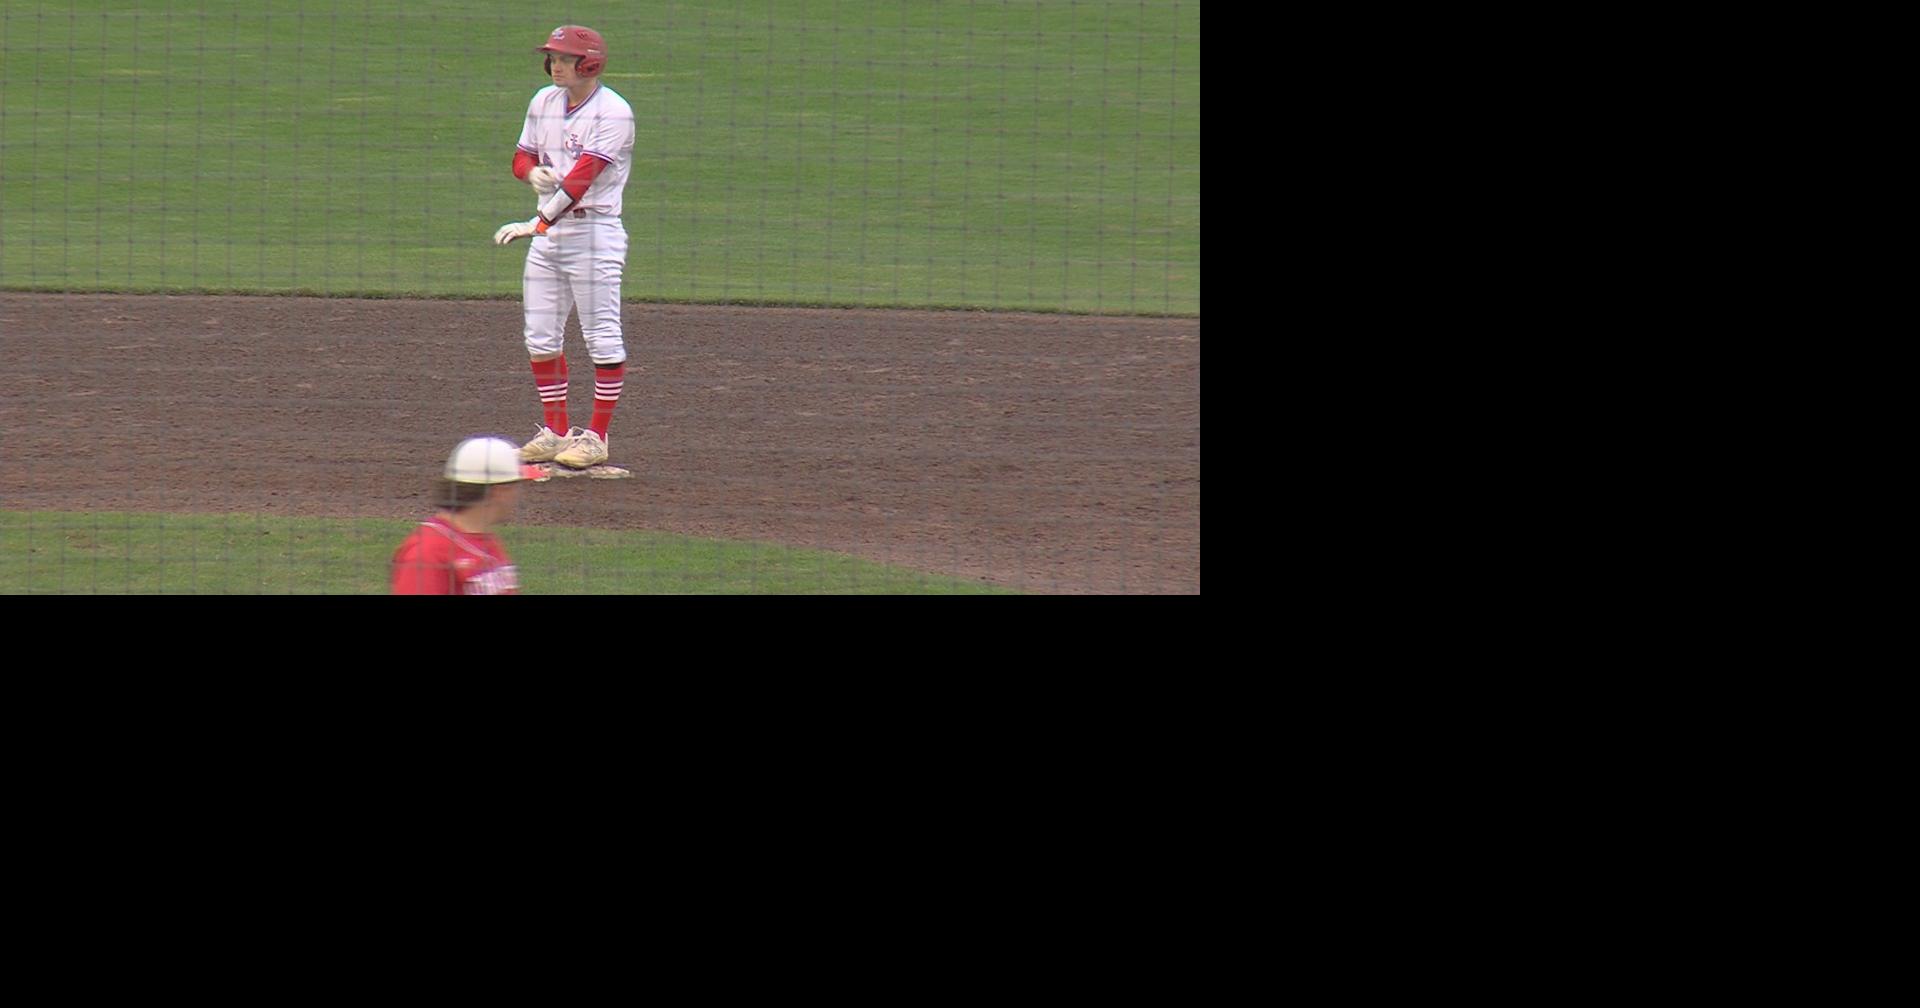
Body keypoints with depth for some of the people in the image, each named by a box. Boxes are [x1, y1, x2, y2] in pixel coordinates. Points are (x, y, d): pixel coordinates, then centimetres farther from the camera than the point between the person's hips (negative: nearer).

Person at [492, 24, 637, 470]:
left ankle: (596, 435, 3)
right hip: (547, 232, 7)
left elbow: (582, 177, -23)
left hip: (594, 232, -7)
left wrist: (538, 223, -29)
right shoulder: (544, 102, 9)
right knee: (541, 338, 8)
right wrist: (533, 171, -9)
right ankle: (555, 432, 18)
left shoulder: (613, 112, -14)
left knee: (603, 339, -3)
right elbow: (522, 157, 16)